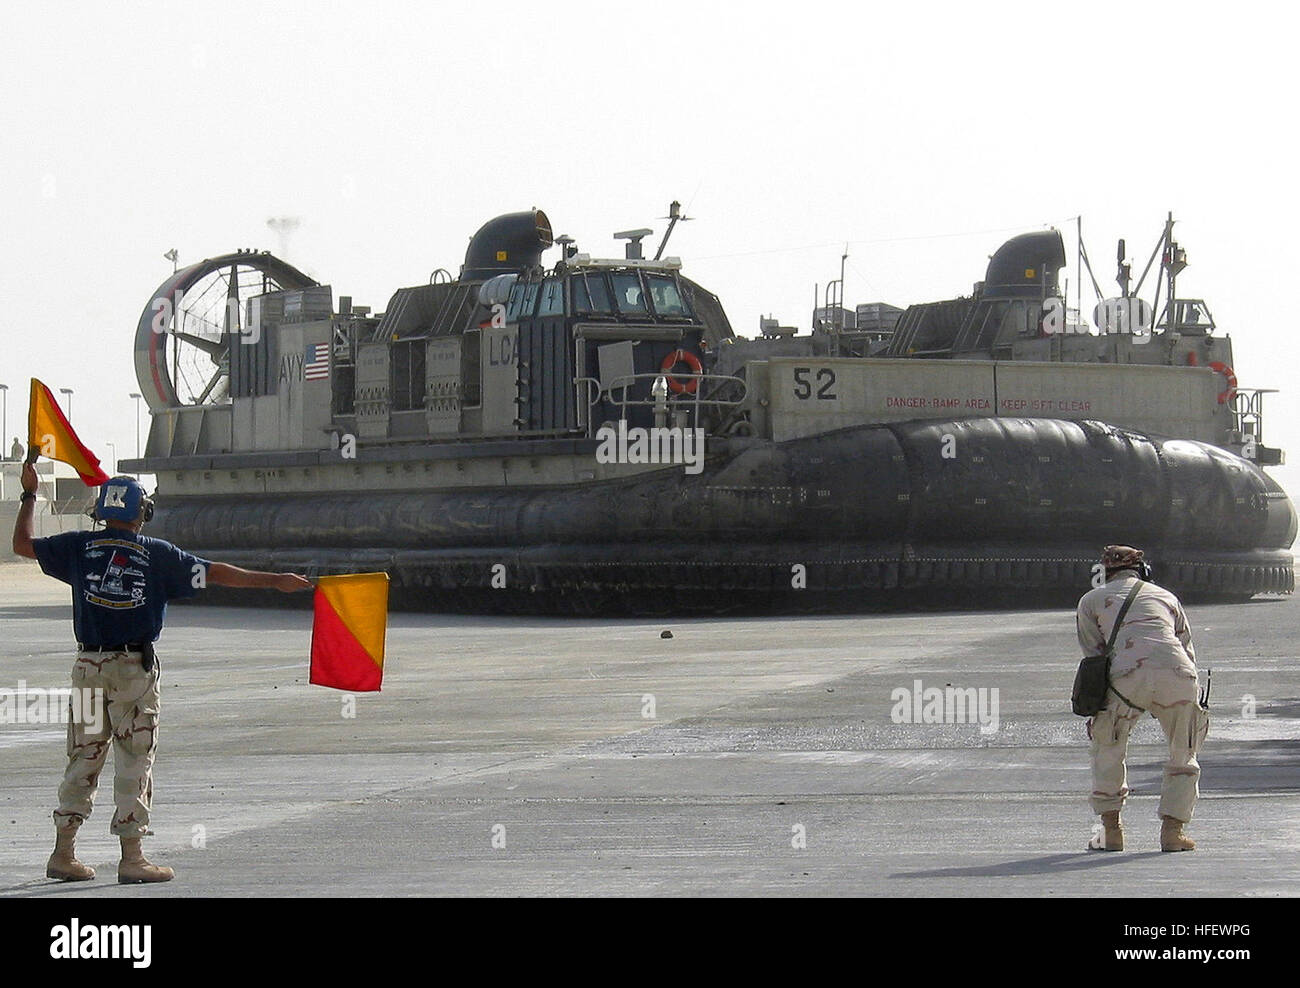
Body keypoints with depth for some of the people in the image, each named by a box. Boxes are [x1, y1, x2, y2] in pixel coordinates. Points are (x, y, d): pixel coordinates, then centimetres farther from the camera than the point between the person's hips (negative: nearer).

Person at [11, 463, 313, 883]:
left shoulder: (80, 547, 3)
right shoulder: (157, 554, -1)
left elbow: (22, 544, 12)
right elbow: (216, 573, 0)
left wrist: (29, 495, 23)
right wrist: (275, 581, 6)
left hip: (88, 665, 3)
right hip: (135, 668, -3)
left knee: (82, 760, 11)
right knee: (135, 762, 2)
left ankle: (63, 853, 12)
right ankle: (132, 857, 0)